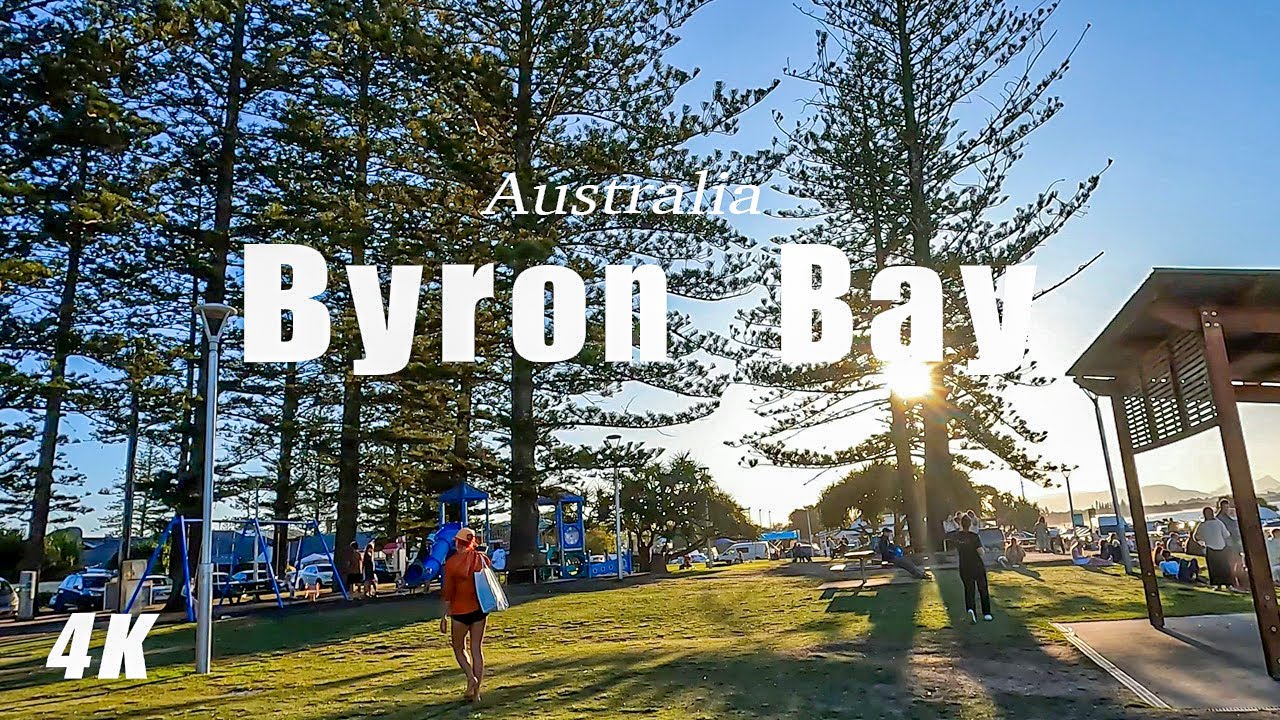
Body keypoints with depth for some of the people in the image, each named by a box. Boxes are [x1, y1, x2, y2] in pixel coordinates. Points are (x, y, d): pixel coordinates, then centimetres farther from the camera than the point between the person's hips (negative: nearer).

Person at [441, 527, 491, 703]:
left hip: (460, 611, -4)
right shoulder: (482, 558, 1)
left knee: (459, 648, 14)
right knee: (477, 649, 9)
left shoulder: (452, 562, -11)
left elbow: (448, 591, -9)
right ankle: (476, 692, 11)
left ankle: (471, 677, -7)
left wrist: (445, 615, -2)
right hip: (480, 609, 4)